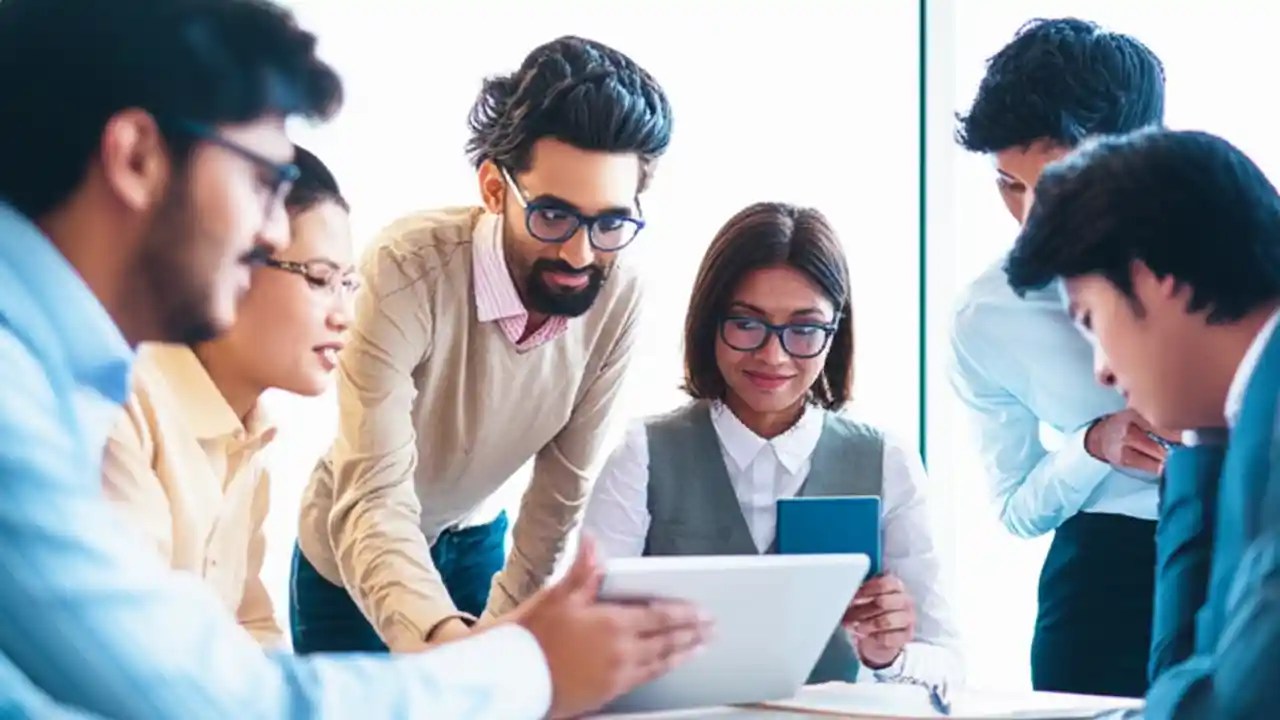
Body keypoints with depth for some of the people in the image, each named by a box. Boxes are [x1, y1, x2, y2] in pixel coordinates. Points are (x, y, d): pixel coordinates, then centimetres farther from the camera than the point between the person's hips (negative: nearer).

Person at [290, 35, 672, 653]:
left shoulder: (619, 296, -22)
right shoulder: (409, 268, -35)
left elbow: (561, 490, -10)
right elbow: (372, 500, -39)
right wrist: (449, 642, -56)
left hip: (476, 539, 3)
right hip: (356, 554, -3)